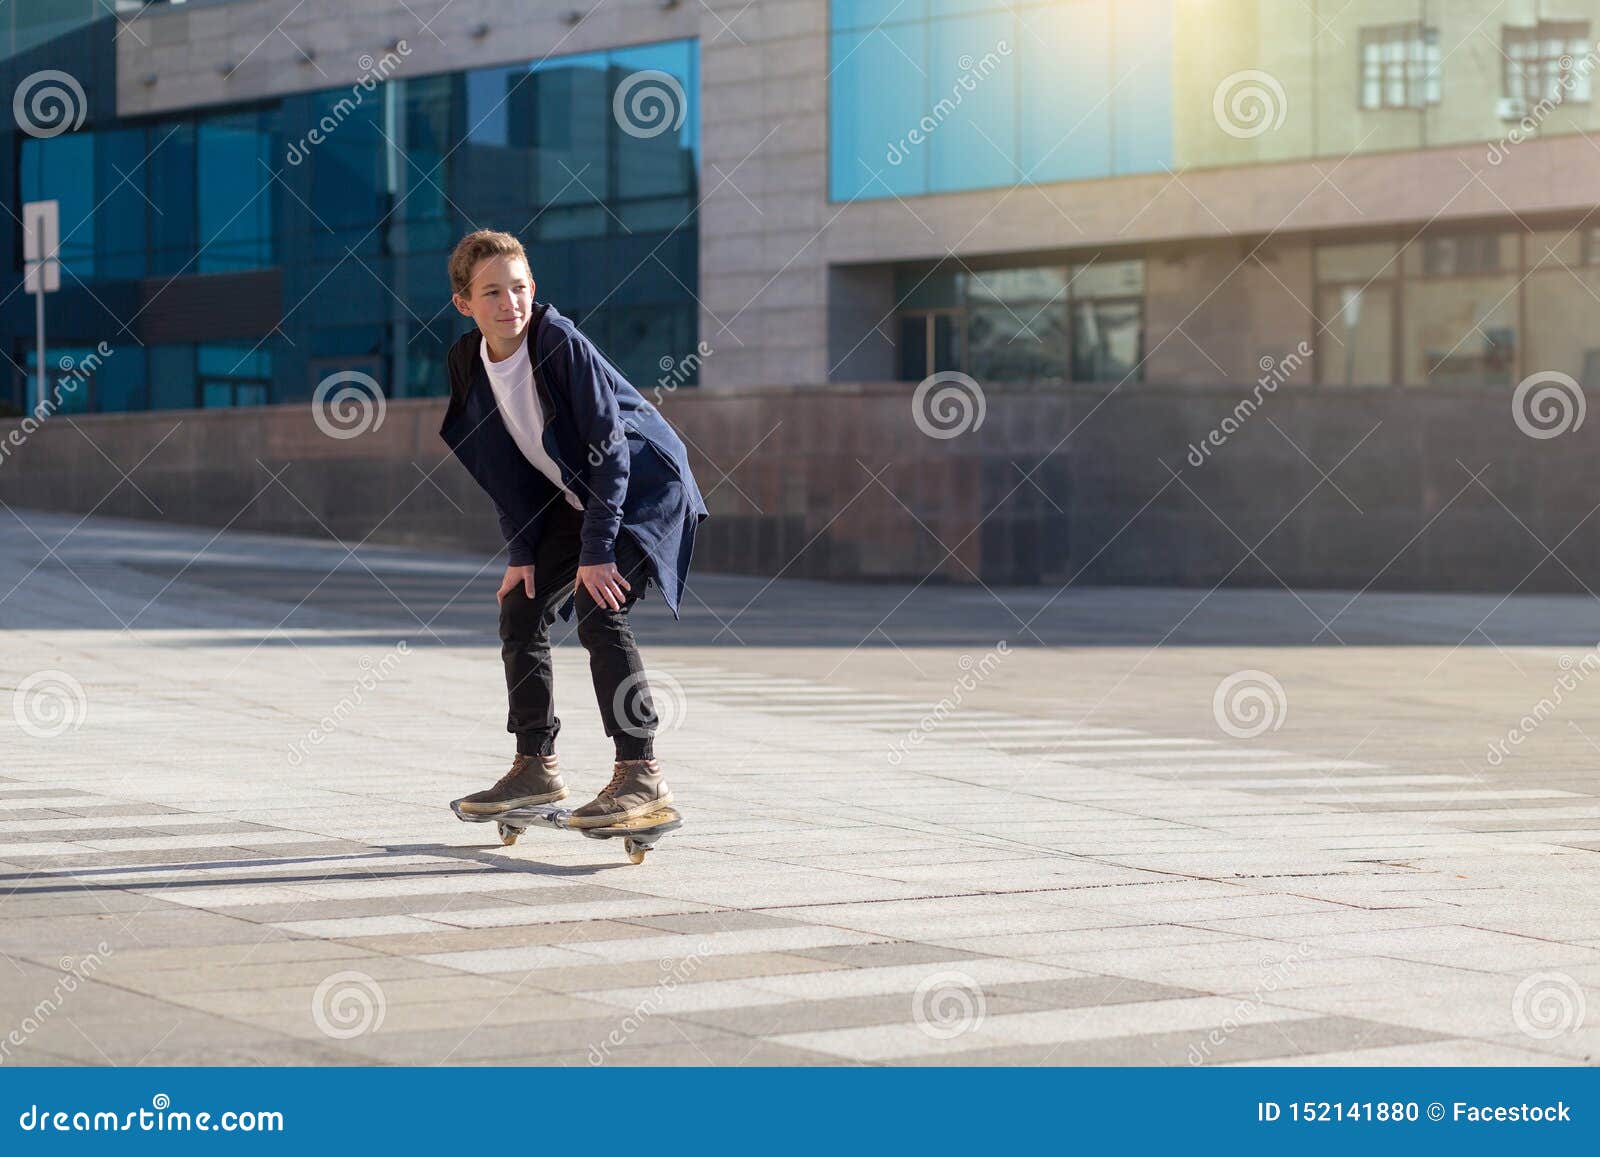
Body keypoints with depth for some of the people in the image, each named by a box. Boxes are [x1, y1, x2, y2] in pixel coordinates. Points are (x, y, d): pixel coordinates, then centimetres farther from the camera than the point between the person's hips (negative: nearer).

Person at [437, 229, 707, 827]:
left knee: (598, 614, -23)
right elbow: (506, 467, 4)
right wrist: (521, 552, -2)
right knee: (520, 613, 4)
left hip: (642, 486, -8)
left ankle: (642, 774, -21)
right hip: (574, 497, 8)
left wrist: (597, 550, -26)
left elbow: (608, 445, -24)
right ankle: (536, 768, 17)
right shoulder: (469, 361, -4)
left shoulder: (560, 342, -24)